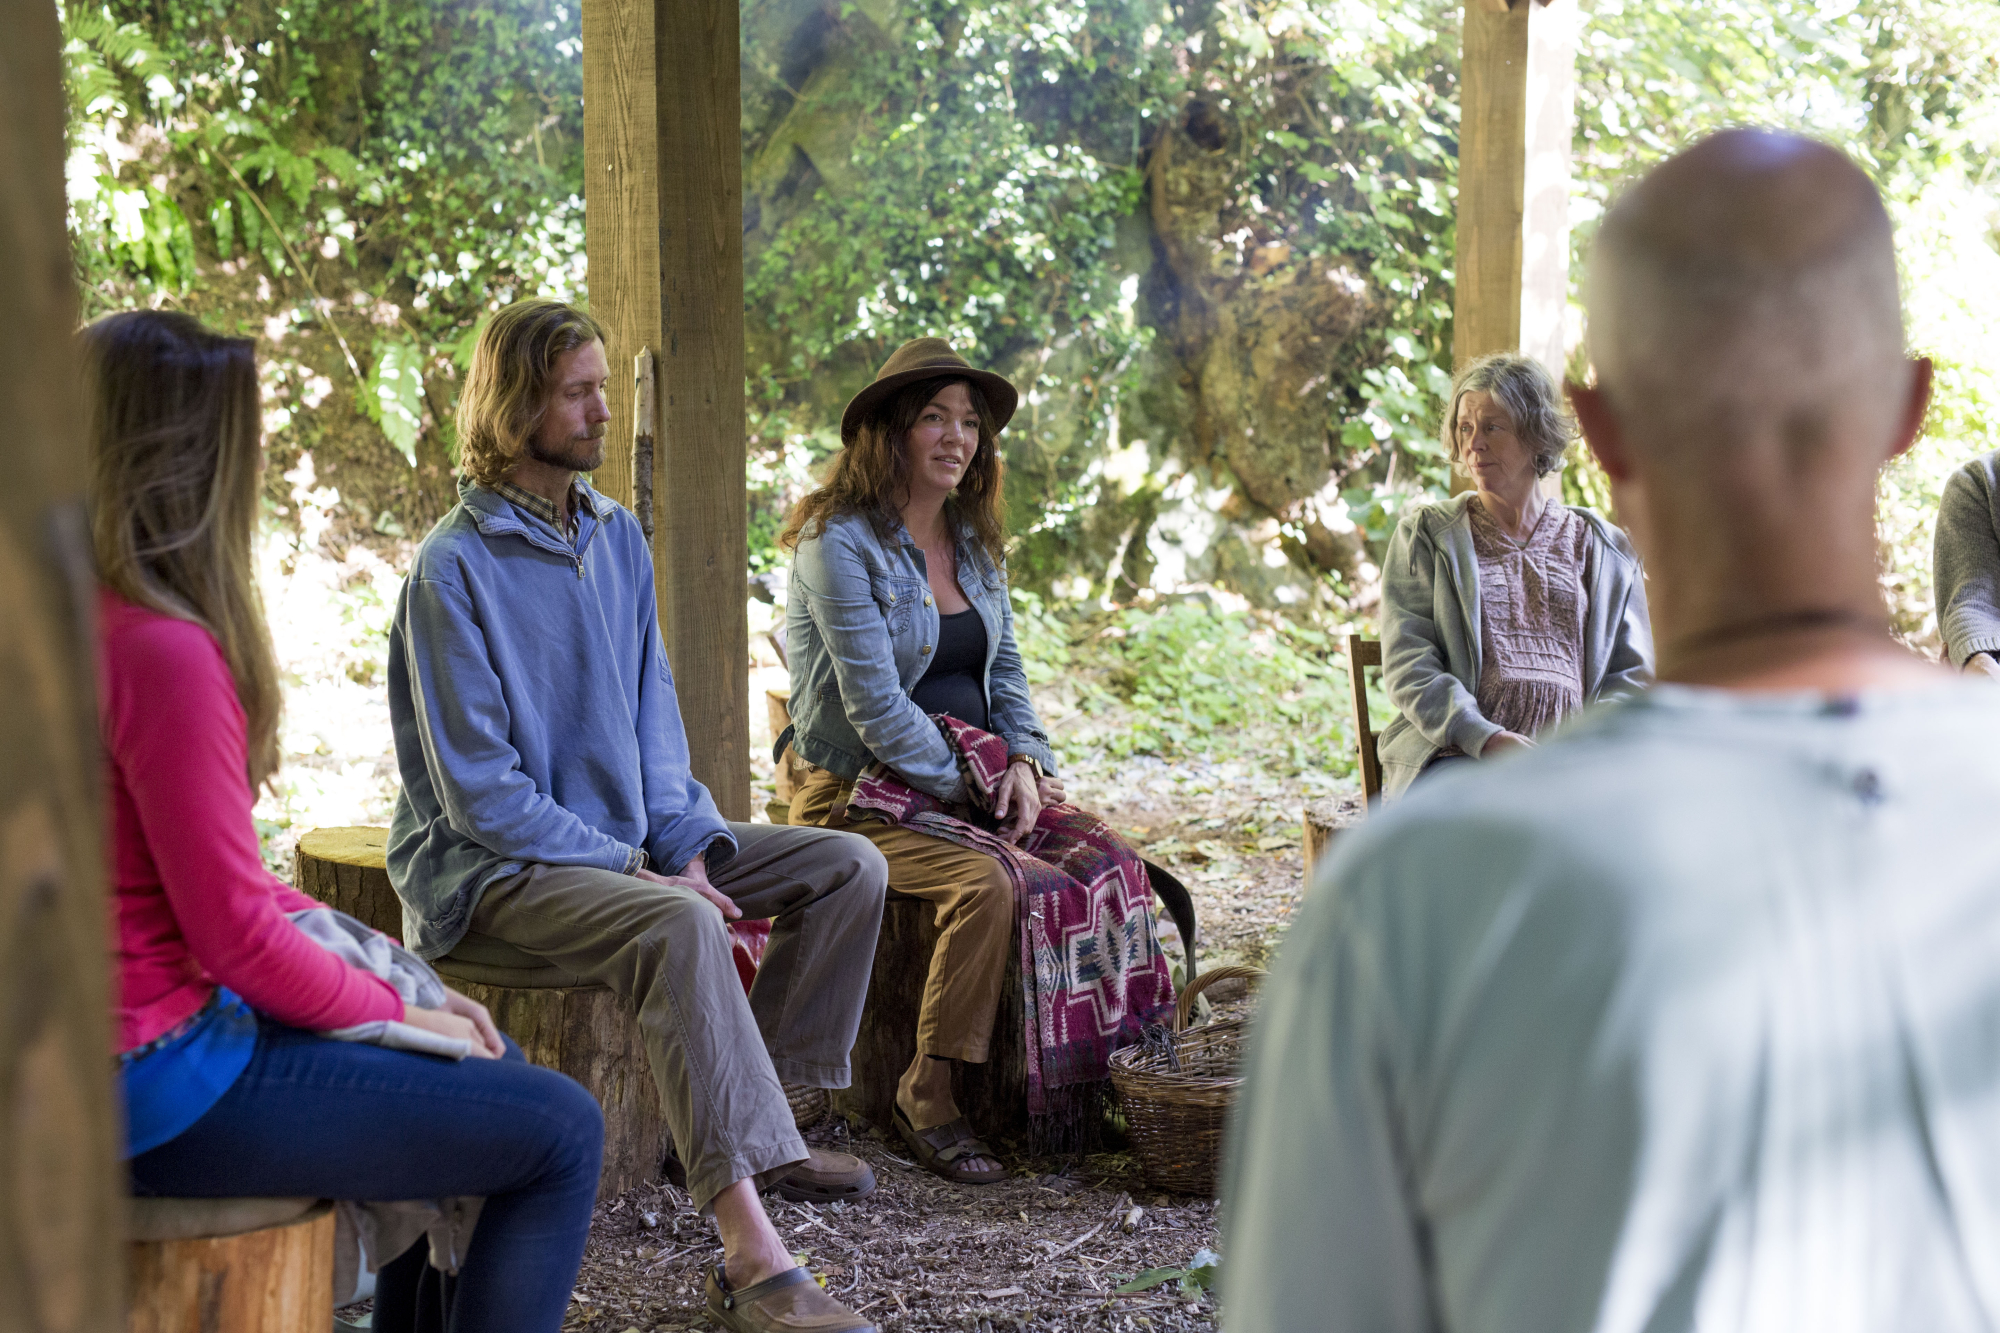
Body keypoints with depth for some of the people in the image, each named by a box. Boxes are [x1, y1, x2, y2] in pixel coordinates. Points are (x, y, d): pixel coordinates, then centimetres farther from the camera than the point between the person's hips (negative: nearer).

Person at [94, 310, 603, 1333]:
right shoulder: (163, 654, -23)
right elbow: (237, 933, -20)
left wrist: (391, 969, 9)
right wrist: (398, 1013, -5)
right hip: (162, 1087, -10)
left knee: (492, 1064, 24)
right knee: (560, 1131, -7)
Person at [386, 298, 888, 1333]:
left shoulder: (616, 536, 10)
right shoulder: (454, 567, -14)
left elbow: (653, 716, 11)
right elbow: (481, 791, -17)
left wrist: (689, 848, -6)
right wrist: (633, 871, -20)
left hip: (626, 841, 8)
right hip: (491, 870, -8)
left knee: (848, 867, -2)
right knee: (678, 928, -37)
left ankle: (743, 1117, 2)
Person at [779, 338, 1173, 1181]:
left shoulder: (973, 540, 14)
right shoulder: (839, 541, -11)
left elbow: (1005, 668, 16)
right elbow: (875, 707, -17)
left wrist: (1023, 762, -3)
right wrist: (971, 787, -14)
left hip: (974, 775, 7)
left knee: (1109, 860, -16)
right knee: (986, 880, -33)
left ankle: (1104, 1077, -11)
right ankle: (926, 1102, -18)